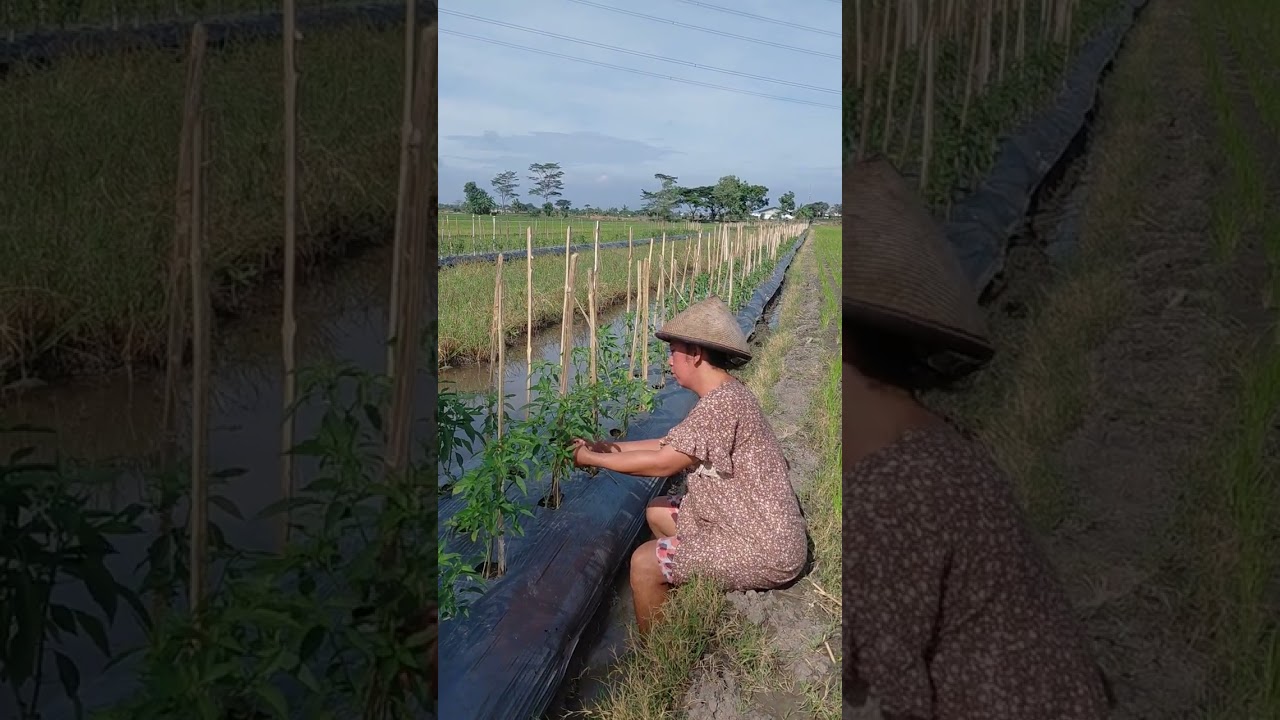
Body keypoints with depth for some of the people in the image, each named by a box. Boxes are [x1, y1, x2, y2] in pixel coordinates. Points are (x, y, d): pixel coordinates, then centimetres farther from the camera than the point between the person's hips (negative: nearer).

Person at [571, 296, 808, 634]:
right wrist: (609, 447, 8)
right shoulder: (726, 395, 7)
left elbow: (662, 463, -21)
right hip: (749, 522, 10)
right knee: (658, 512, 19)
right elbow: (672, 445, 13)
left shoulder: (722, 403, -25)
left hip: (764, 550, -10)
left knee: (645, 563, -11)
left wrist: (593, 459, -9)